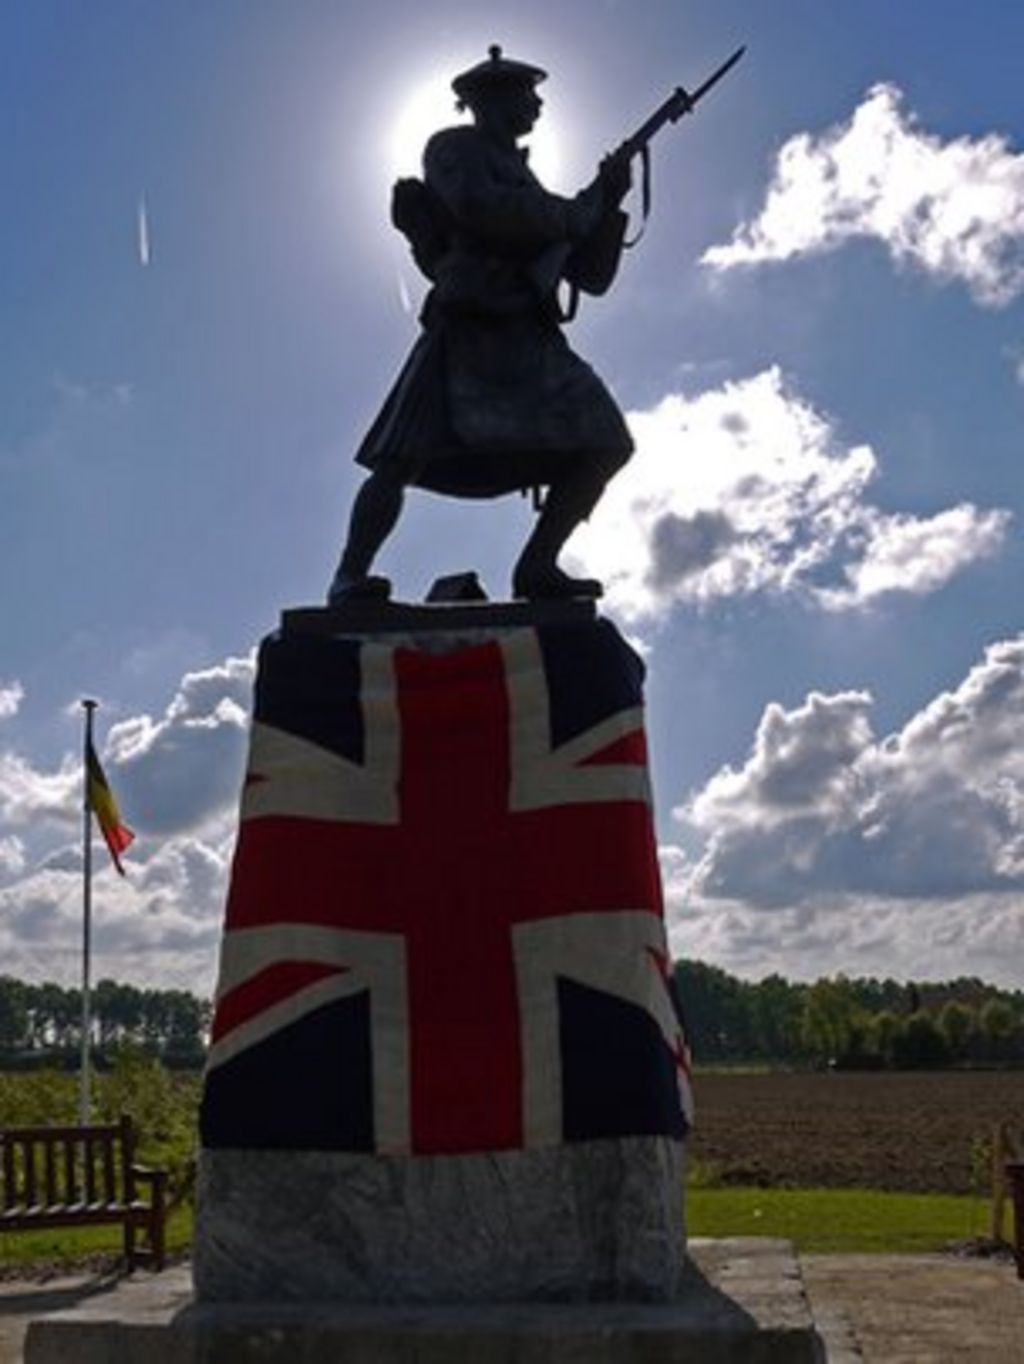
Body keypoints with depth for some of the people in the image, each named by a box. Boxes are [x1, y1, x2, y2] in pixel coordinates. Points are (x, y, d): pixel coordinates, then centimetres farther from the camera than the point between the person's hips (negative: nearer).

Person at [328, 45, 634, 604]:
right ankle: (350, 579, -9)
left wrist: (607, 202, 12)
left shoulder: (529, 190, 29)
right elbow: (477, 207, -12)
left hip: (530, 345, 7)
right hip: (466, 334, -7)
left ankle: (536, 567, -4)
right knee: (400, 461, -17)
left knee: (604, 445, -6)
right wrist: (573, 214, -5)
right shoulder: (454, 147, 11)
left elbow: (592, 276, 25)